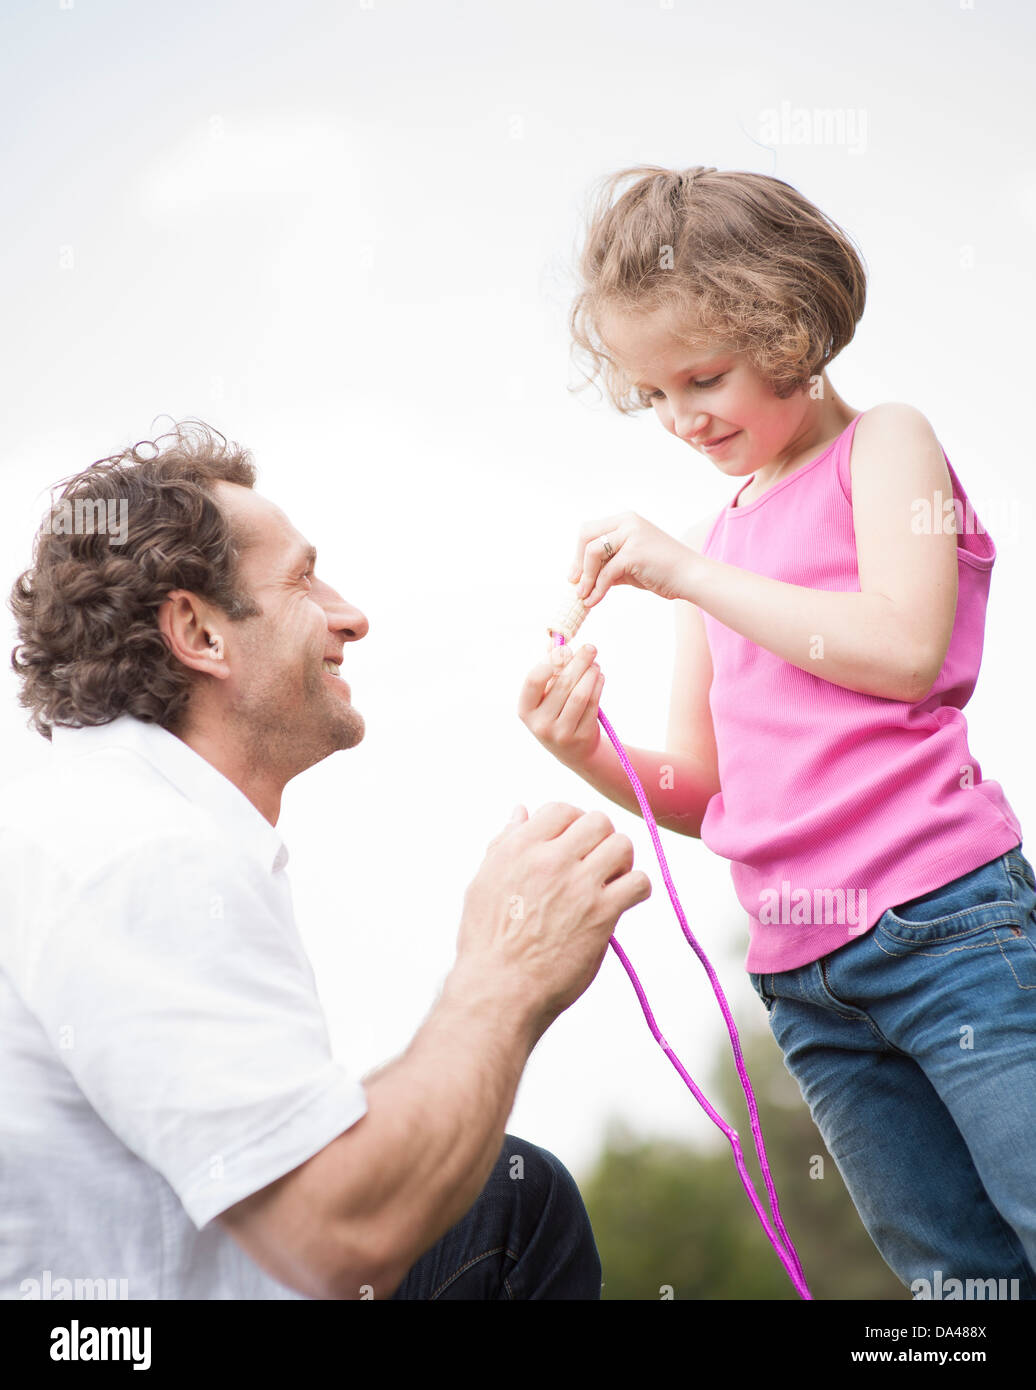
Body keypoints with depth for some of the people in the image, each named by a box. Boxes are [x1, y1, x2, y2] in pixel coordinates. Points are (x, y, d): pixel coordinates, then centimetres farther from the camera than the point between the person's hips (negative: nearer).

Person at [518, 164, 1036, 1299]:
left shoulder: (881, 445, 5)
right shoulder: (715, 545, 20)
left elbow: (902, 651, -13)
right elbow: (704, 793, 18)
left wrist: (688, 571, -10)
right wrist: (589, 752, -2)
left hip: (943, 920, -6)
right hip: (802, 974, 6)